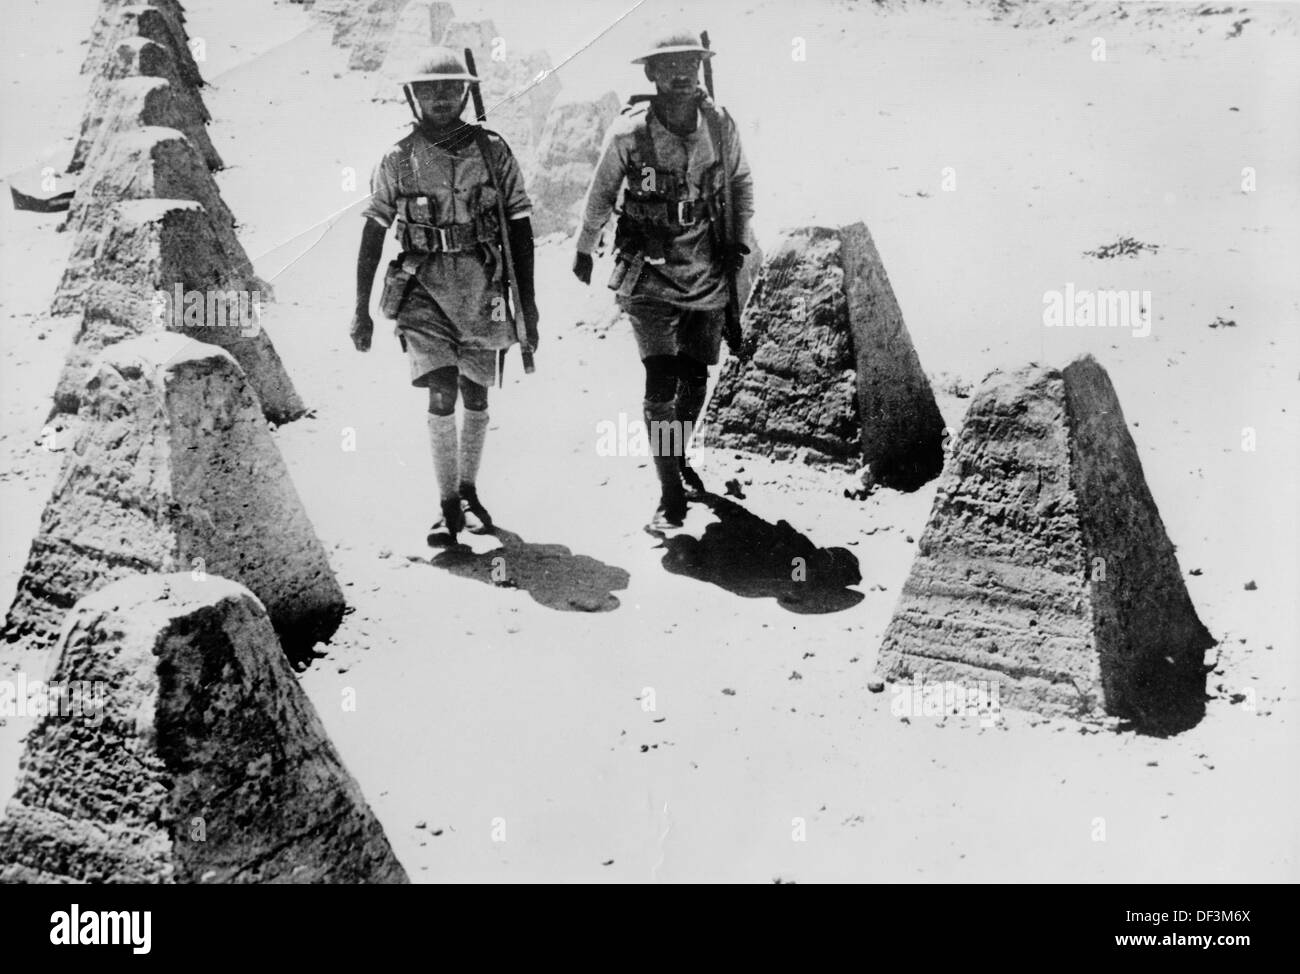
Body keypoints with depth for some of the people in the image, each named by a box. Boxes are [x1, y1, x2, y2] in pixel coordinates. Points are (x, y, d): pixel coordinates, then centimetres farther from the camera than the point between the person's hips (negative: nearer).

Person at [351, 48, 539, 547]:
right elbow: (372, 235, 5)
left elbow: (520, 226, 4)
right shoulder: (398, 160, 0)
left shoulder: (492, 151, 0)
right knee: (442, 394, -13)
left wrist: (528, 299, 1)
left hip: (482, 291, 1)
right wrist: (361, 310, 4)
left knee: (475, 396, 11)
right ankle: (448, 506, -2)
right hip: (423, 291, -1)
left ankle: (468, 491, 31)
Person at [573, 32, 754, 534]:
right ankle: (671, 497, -7)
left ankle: (680, 460, 39)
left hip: (707, 273, 3)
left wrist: (738, 238, 8)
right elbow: (600, 194, 4)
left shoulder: (719, 125, -4)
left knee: (695, 380, 13)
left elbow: (741, 182, 15)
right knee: (661, 383, -13)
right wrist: (584, 250, 14)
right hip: (650, 275, -3)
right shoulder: (628, 131, -12)